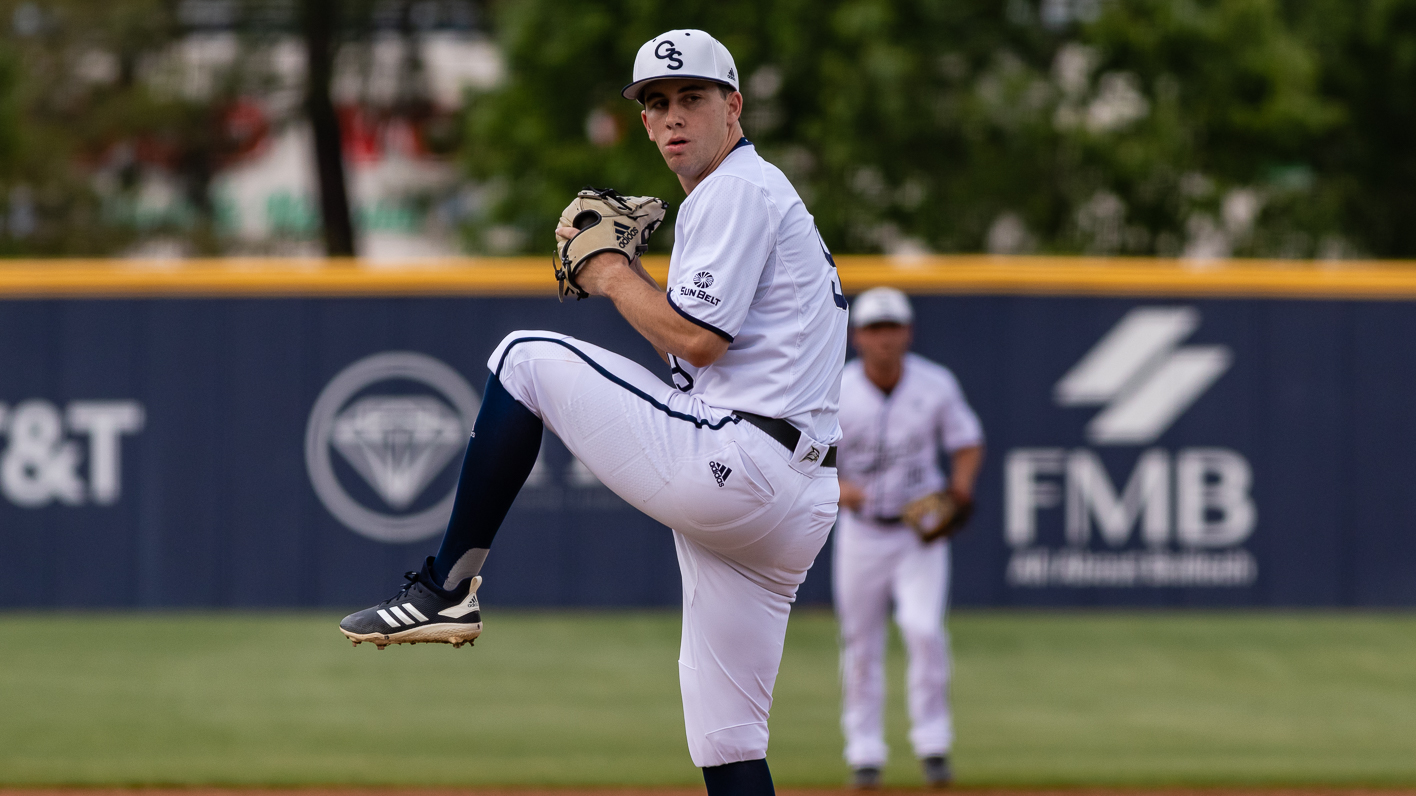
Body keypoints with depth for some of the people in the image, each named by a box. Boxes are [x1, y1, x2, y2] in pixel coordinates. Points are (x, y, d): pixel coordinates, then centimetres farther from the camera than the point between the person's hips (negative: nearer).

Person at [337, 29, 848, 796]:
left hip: (729, 466, -10)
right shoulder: (757, 193, 27)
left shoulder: (737, 191, -4)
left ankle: (448, 587, -2)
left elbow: (697, 339, -15)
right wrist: (619, 269, 17)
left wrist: (611, 275, 0)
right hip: (793, 512, 10)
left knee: (527, 359, -1)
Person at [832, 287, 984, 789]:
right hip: (861, 531, 1)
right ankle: (864, 755, 17)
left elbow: (967, 442, 5)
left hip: (921, 531, -1)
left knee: (924, 629, -18)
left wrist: (961, 482, -15)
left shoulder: (936, 386, -7)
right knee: (860, 644, 5)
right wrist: (838, 488, -30)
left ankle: (933, 746, -7)